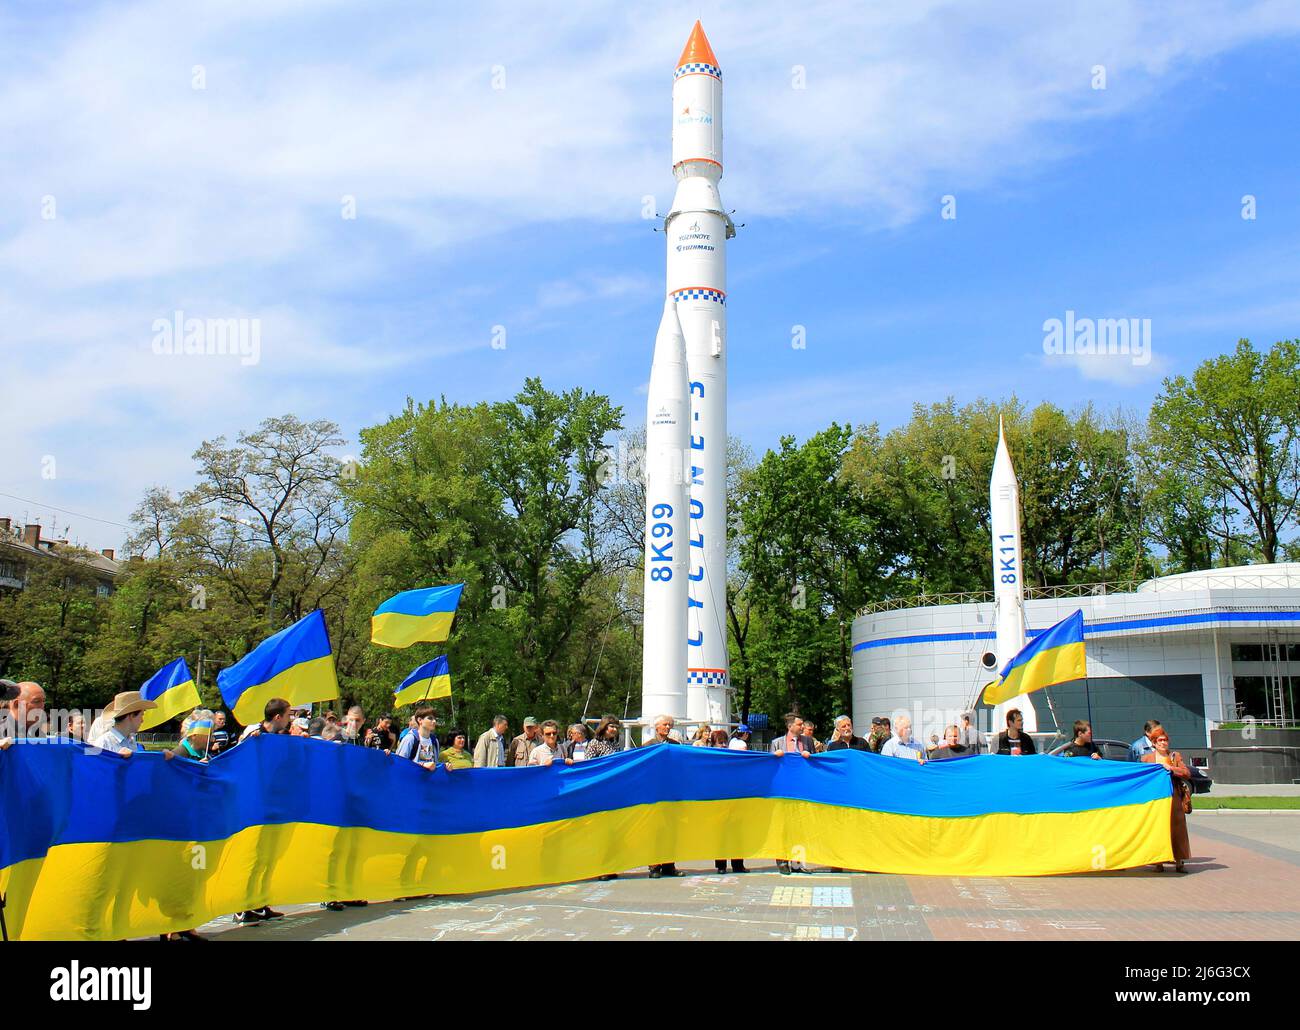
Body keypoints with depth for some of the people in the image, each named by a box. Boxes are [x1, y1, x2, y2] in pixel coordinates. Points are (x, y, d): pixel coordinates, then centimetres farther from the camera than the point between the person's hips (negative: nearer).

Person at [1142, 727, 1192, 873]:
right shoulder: (1147, 758, 6)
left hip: (1174, 797, 1)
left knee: (1176, 828, 0)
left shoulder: (1175, 756, 8)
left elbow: (1187, 773, -2)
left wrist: (1171, 768, -12)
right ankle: (1159, 863, 3)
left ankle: (1178, 862, 6)